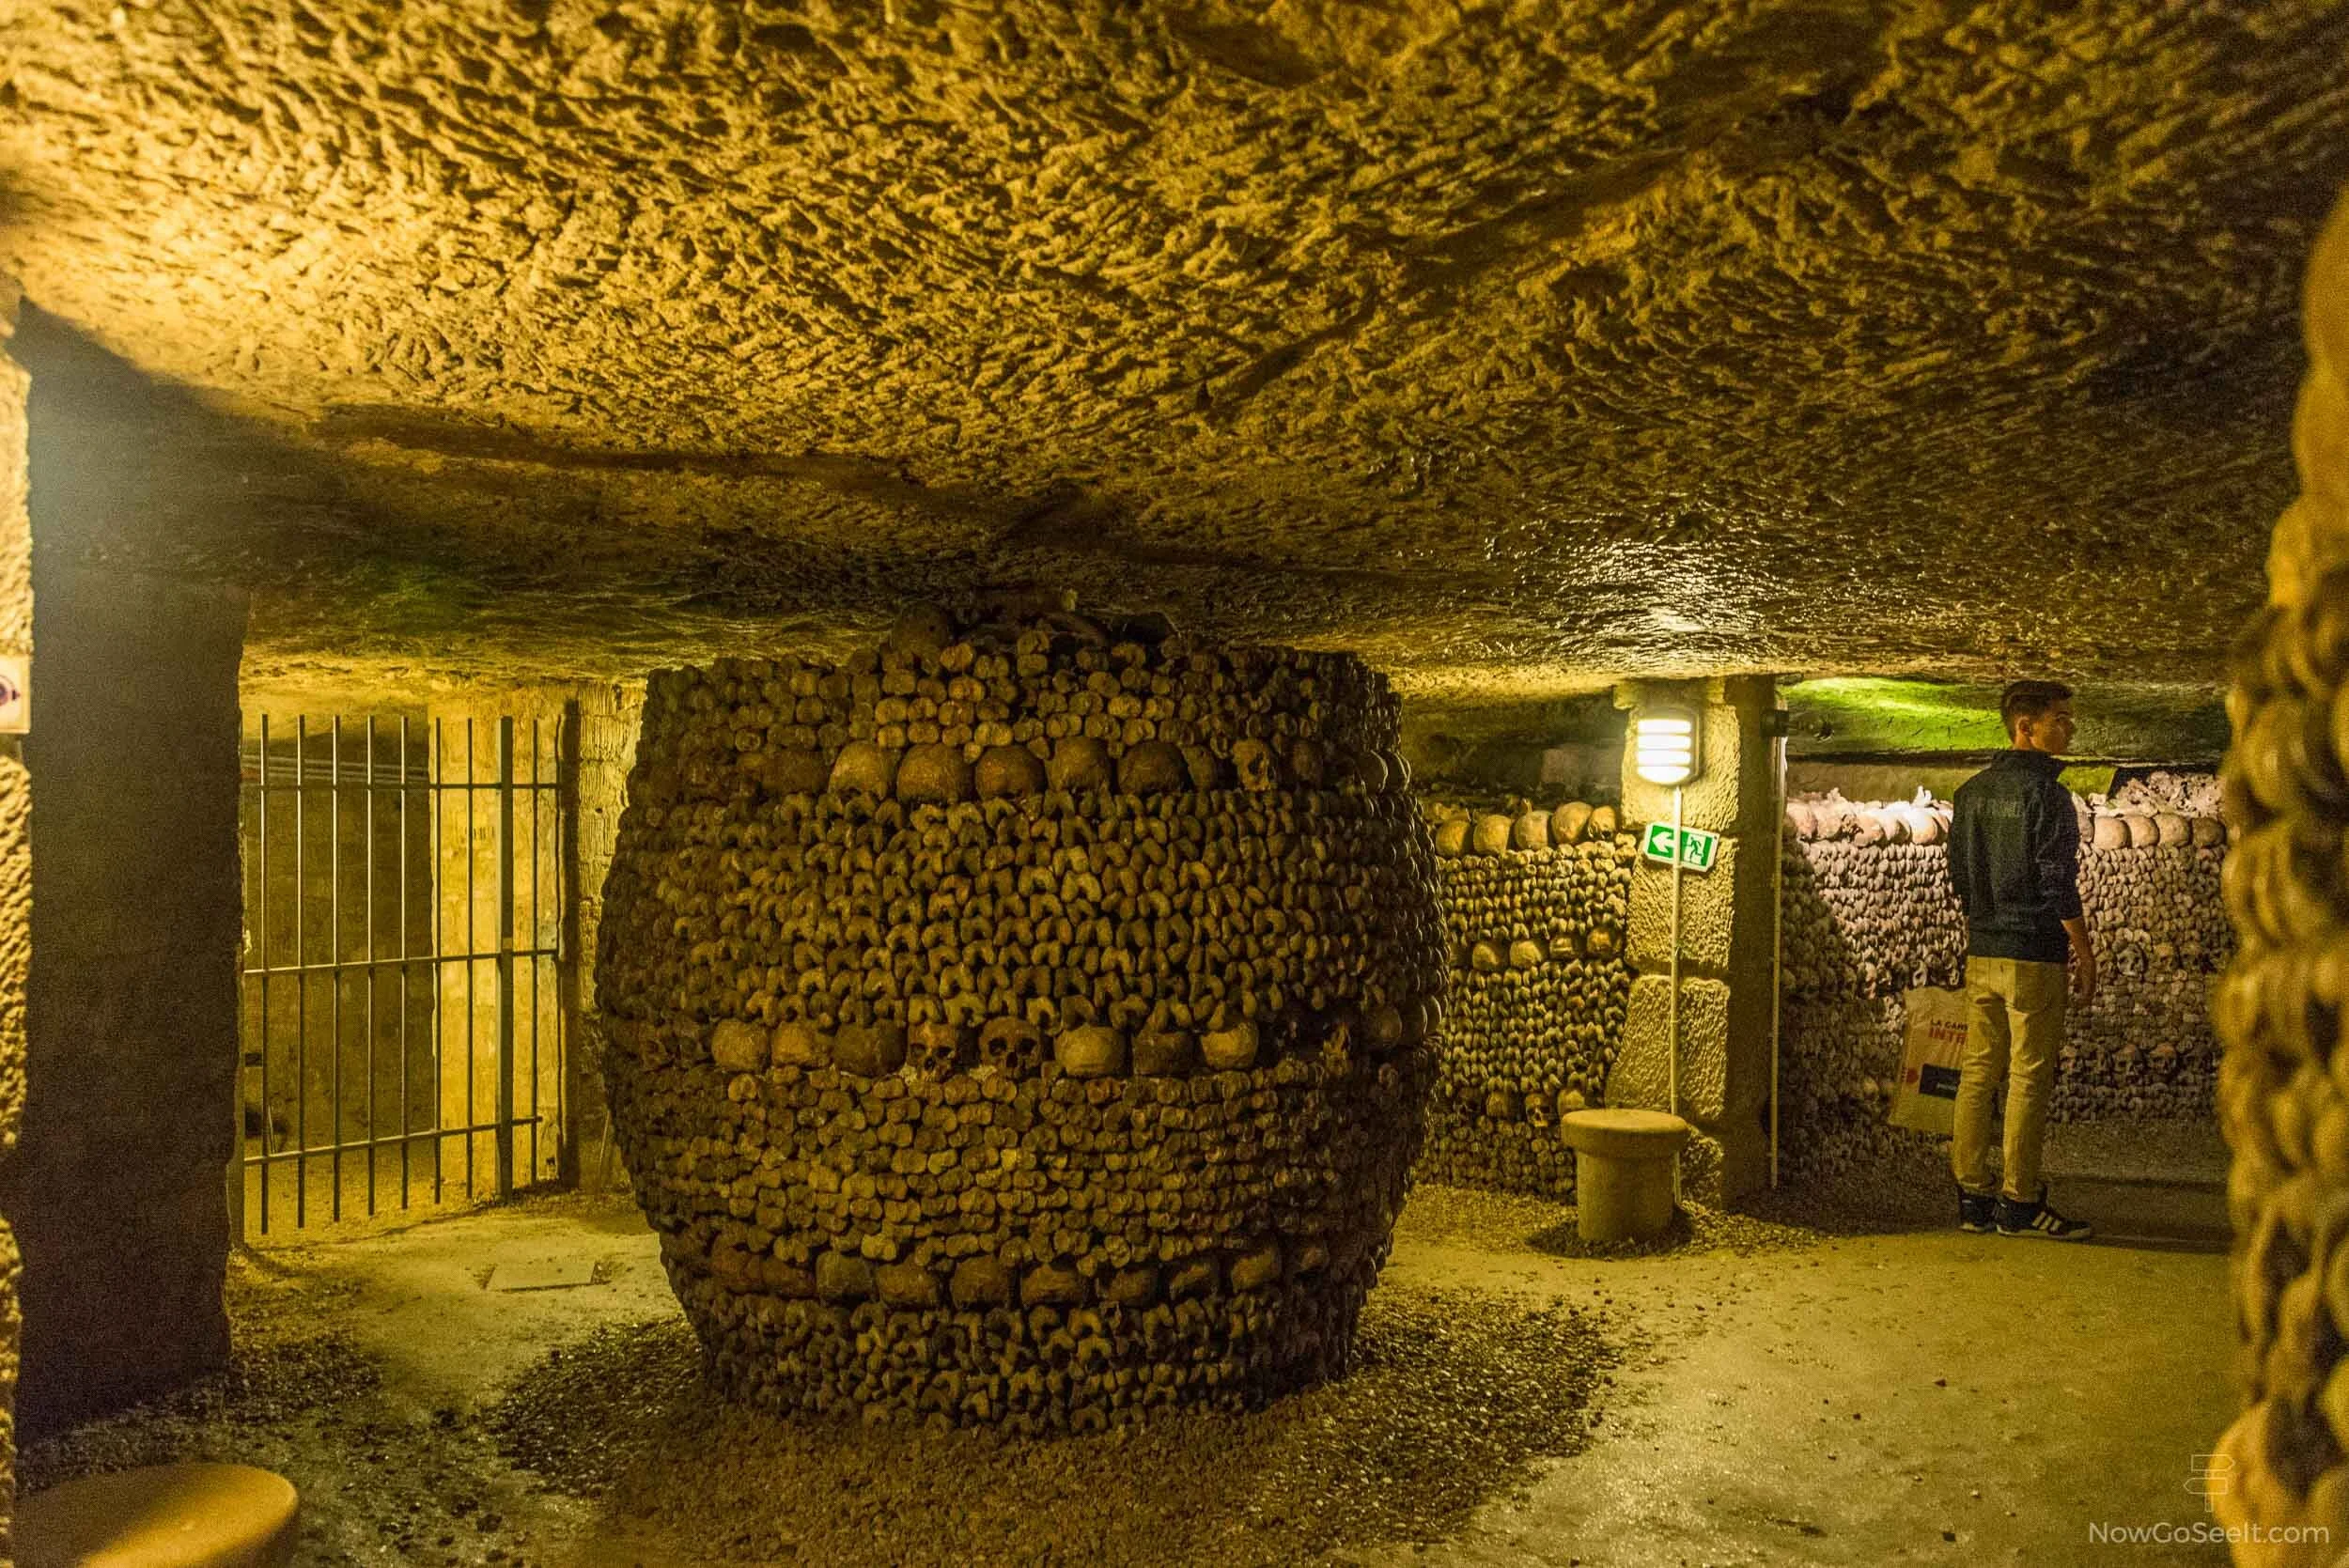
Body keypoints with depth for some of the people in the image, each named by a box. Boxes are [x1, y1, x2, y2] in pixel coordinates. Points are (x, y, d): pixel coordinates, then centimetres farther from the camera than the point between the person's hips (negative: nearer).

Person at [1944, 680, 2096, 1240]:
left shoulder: (1972, 791, 12)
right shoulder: (2045, 792, -11)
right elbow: (2058, 882, -14)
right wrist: (2084, 951, -7)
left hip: (1981, 952, 7)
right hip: (2034, 953, -7)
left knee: (1977, 1073, 9)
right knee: (2030, 1078, -1)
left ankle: (1972, 1196, 13)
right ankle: (2019, 1202, 3)